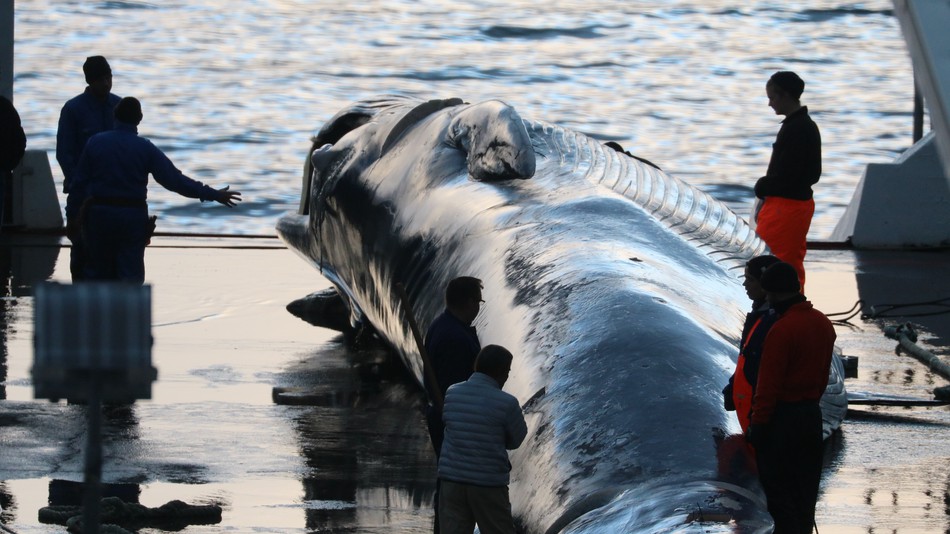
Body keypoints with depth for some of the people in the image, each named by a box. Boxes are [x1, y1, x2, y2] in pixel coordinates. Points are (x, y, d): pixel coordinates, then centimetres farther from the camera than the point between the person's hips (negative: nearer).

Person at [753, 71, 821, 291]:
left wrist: (762, 188, -4)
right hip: (801, 201, 10)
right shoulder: (809, 126, 12)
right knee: (793, 264, 16)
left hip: (785, 205, -10)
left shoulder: (794, 129, -19)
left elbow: (785, 174, -22)